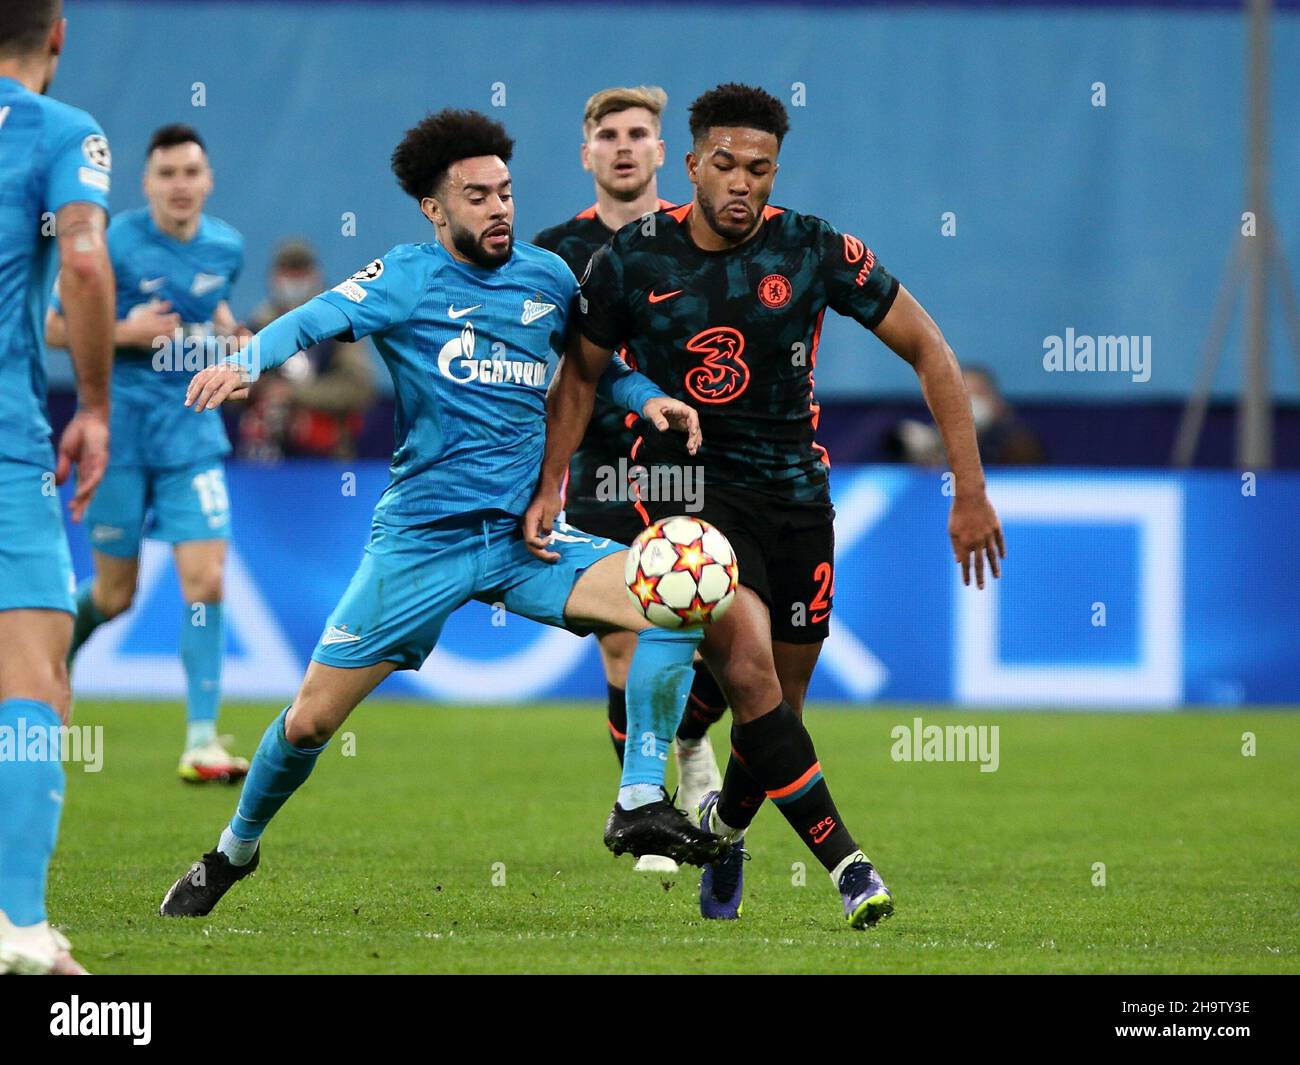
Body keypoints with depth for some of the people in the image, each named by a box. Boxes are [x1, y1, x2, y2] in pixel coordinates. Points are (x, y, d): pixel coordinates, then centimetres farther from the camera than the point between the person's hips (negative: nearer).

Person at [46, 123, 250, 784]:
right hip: (120, 430, -3)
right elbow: (54, 329, -5)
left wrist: (225, 331, 4)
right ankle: (54, 657, 40)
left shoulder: (226, 248, 3)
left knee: (205, 582, -10)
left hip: (191, 431, 3)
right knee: (114, 594, 5)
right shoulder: (114, 245, -11)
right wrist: (125, 332, -19)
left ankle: (201, 740, -8)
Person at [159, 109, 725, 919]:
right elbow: (318, 319, -20)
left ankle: (641, 805, -10)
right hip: (421, 540, -3)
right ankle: (234, 853, 27)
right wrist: (246, 361, -39)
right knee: (311, 720, -1)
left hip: (527, 535, 3)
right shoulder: (409, 278, -4)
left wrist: (645, 396, 6)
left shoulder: (549, 277, 8)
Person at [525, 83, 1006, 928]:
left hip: (796, 495, 2)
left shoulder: (816, 252, -9)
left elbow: (928, 350, -2)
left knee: (780, 703, 8)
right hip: (689, 484, -2)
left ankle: (727, 825, 40)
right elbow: (581, 374, 10)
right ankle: (843, 859, -19)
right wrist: (549, 487, 0)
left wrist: (970, 491, -6)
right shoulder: (633, 260, -7)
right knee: (750, 669, -24)